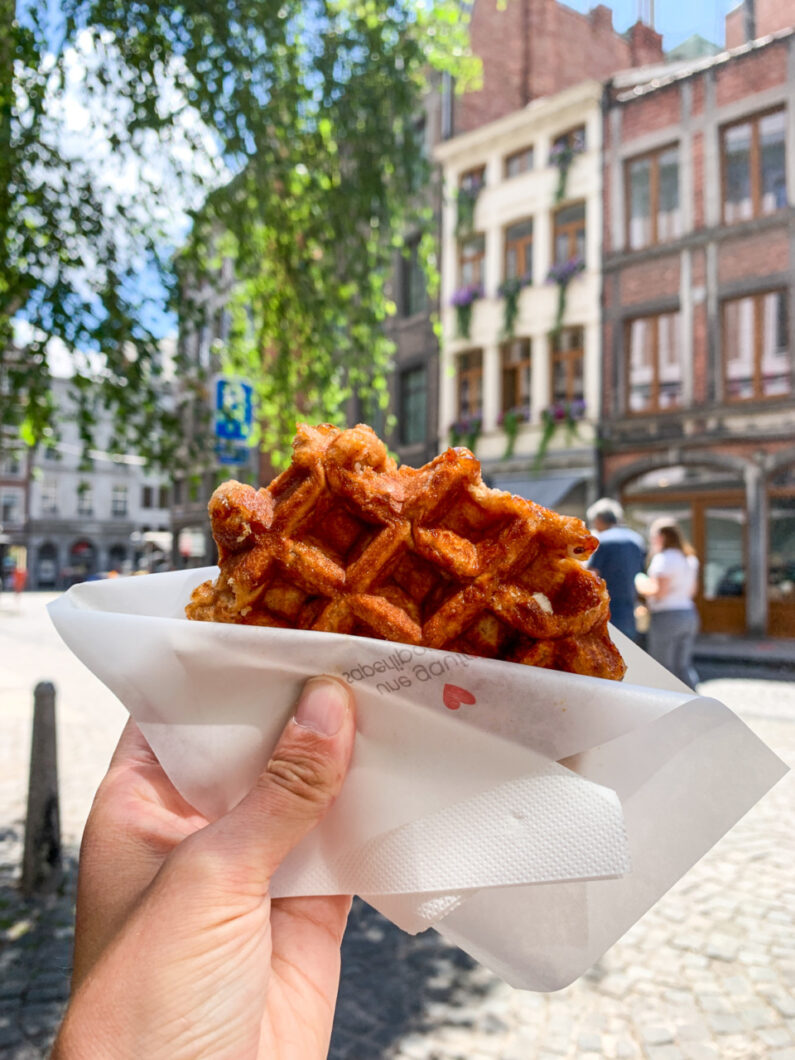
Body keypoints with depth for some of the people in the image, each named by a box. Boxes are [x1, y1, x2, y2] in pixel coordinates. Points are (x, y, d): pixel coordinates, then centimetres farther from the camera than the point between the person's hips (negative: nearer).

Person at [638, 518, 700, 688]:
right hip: (689, 613, 8)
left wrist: (641, 584, -2)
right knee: (683, 666, 12)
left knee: (662, 667, -1)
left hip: (667, 616, -8)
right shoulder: (690, 559, 14)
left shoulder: (663, 558, -12)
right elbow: (692, 590, 18)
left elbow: (659, 591, -18)